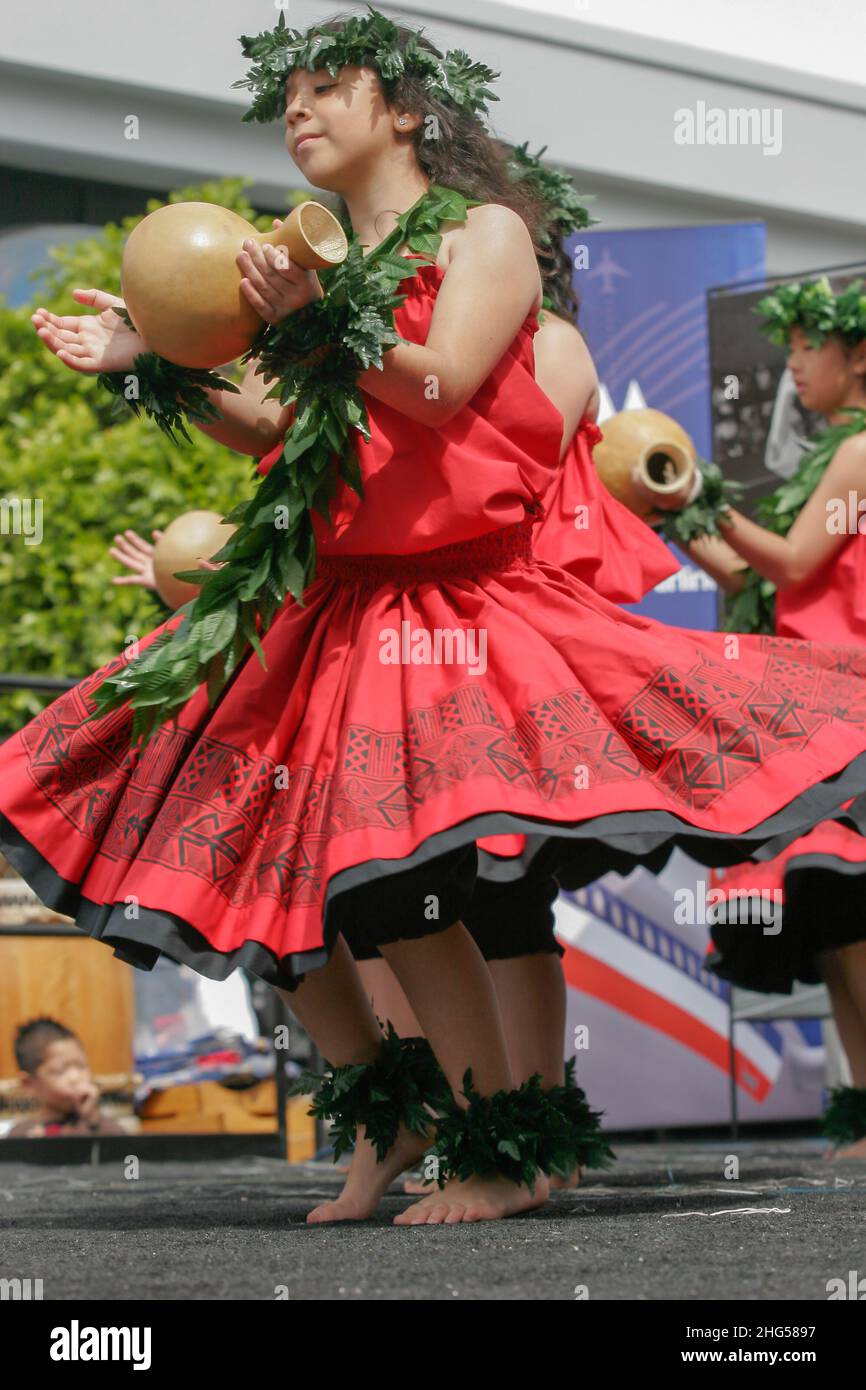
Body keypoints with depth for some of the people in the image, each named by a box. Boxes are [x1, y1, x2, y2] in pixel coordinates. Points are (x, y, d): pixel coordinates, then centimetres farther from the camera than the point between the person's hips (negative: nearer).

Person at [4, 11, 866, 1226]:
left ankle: (503, 1150, -7)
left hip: (448, 592, -7)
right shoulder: (328, 269, 20)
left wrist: (316, 323, -22)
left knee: (389, 871, -20)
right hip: (327, 600, 7)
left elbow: (440, 387, -12)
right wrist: (150, 359, 5)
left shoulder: (486, 229, 2)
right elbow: (271, 429, 14)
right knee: (241, 852, 1)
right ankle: (384, 1105, 17)